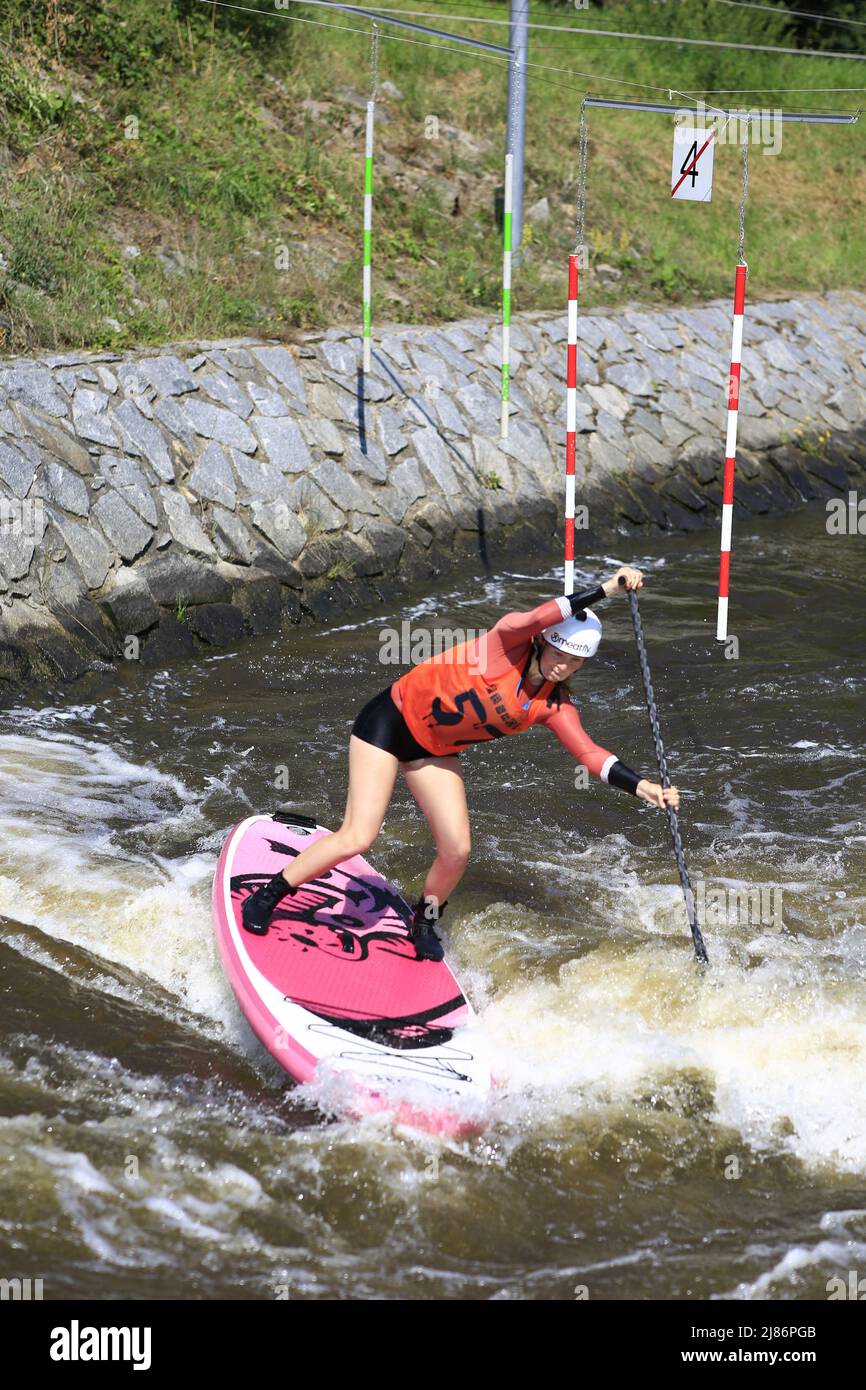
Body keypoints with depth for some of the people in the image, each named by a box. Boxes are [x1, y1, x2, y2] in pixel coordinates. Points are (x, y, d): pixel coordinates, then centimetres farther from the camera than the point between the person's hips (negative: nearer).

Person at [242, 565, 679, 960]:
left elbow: (589, 753, -14)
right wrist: (603, 591, -53)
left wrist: (640, 786, -29)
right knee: (357, 838, -14)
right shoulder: (507, 646, -25)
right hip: (390, 720, -6)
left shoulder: (553, 706, -8)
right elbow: (529, 620, -46)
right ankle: (268, 895, 6)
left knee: (457, 851, -4)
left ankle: (425, 920, 26)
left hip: (435, 751, 6)